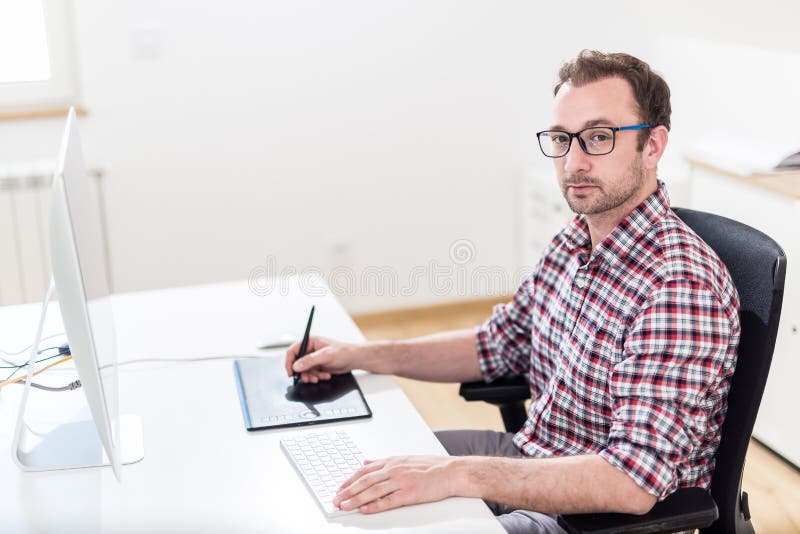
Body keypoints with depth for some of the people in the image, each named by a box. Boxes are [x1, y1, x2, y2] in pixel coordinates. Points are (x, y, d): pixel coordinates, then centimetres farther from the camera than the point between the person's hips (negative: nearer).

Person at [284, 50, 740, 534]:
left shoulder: (680, 286, -29)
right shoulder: (574, 243, 1)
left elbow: (633, 482, -33)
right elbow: (497, 345, 13)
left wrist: (459, 474, -37)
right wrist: (361, 356, 4)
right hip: (533, 455, 8)